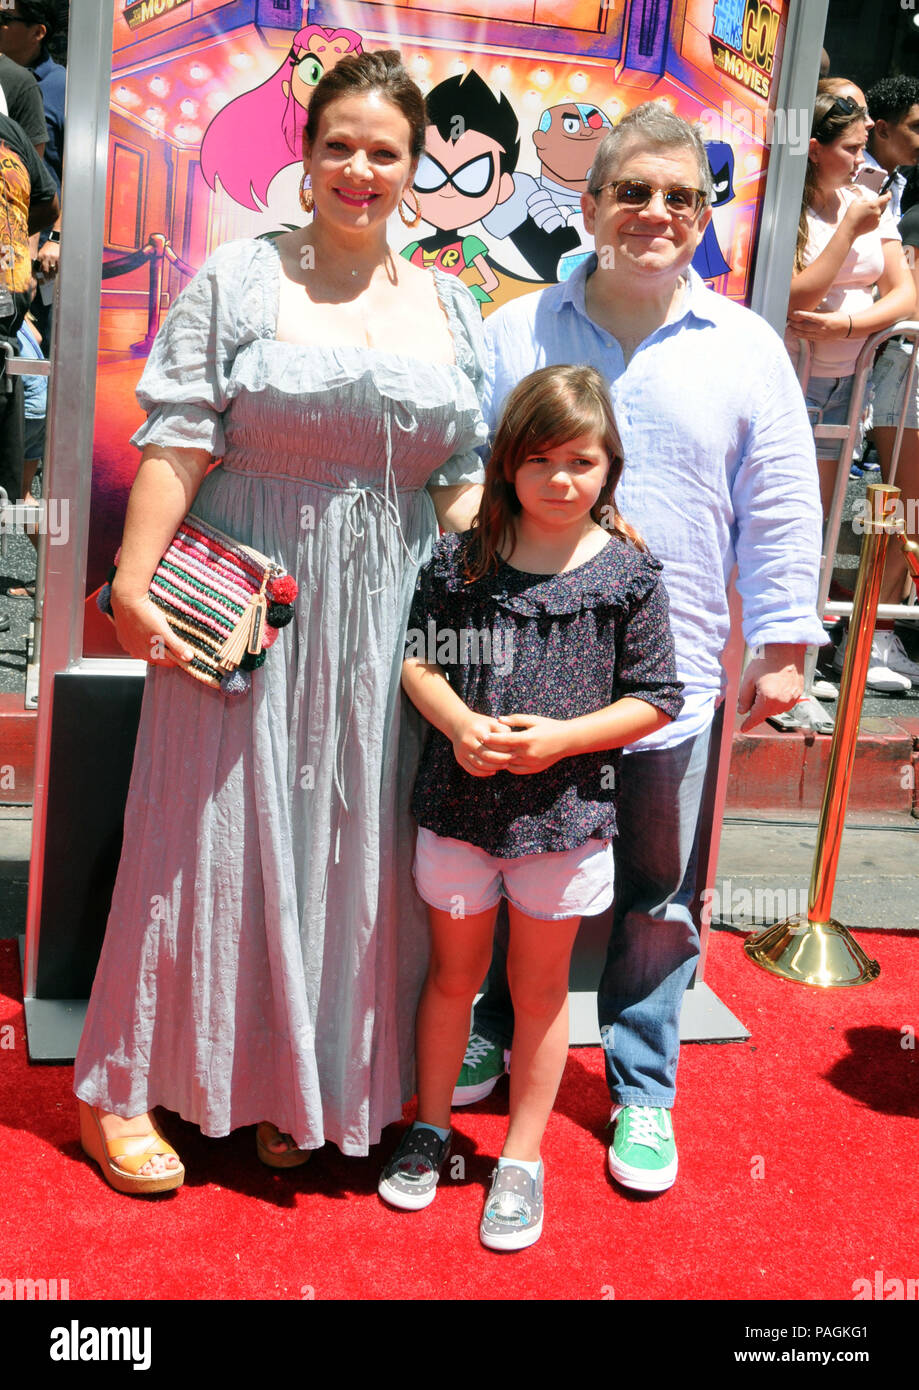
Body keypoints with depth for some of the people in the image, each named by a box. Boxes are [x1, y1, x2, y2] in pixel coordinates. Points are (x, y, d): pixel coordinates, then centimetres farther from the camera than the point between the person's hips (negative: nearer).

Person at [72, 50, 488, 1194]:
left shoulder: (450, 308, 11)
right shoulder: (240, 279, 0)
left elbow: (465, 476, 12)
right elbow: (178, 441, -6)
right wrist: (133, 577, -13)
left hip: (384, 627, 4)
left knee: (349, 849, 9)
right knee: (211, 834, 3)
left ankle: (295, 1088, 28)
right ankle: (121, 1089, 22)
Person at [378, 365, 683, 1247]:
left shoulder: (627, 573, -6)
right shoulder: (460, 559, -2)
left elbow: (655, 700, -4)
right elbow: (415, 657, 3)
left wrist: (561, 737, -17)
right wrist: (458, 722, -16)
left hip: (566, 812, -1)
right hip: (458, 803, 1)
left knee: (539, 988, 14)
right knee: (453, 974, 18)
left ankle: (522, 1160, 32)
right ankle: (430, 1127, 39)